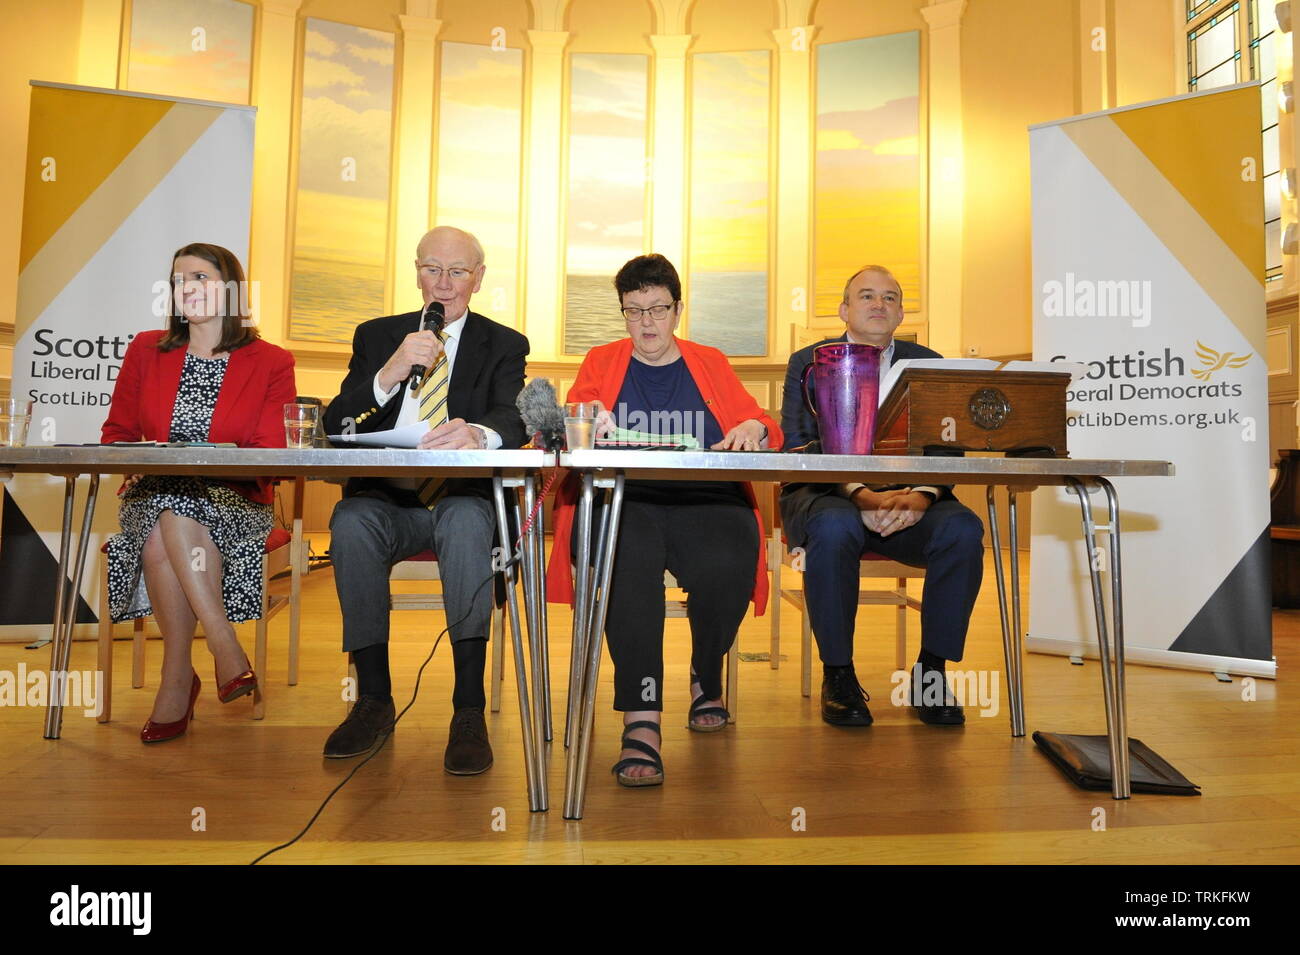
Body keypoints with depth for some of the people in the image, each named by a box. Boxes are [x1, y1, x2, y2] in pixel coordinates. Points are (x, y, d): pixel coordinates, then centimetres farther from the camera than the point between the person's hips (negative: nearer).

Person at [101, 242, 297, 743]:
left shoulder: (271, 363, 2)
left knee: (168, 530, -33)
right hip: (152, 497, 3)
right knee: (166, 525, -33)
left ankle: (177, 677, -22)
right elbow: (116, 432, 15)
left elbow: (271, 454, -5)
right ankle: (227, 653, -28)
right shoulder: (146, 350, 13)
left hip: (233, 499, -2)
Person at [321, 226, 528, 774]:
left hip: (463, 499, -2)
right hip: (386, 498, 2)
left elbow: (513, 421, -9)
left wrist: (478, 433, -35)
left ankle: (469, 712, -30)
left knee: (466, 520, -35)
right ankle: (374, 702, -17)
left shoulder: (504, 345, 11)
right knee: (350, 519, -31)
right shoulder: (376, 335, 16)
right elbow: (335, 425, 4)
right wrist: (390, 373, -15)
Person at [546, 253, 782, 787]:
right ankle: (641, 721, -34)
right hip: (621, 500, -1)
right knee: (629, 560, -37)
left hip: (706, 502, 1)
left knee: (726, 565, -32)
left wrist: (754, 428, -6)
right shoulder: (600, 363, 23)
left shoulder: (711, 364, 24)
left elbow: (759, 422, 20)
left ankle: (707, 680, 0)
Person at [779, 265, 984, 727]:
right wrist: (859, 494, -25)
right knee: (834, 526, -37)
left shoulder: (928, 365, 12)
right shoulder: (808, 363, 5)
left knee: (963, 529, -27)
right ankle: (838, 675, -19)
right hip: (826, 495, -2)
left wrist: (922, 496, -22)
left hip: (907, 501, 3)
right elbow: (798, 448, -8)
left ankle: (930, 672, -10)